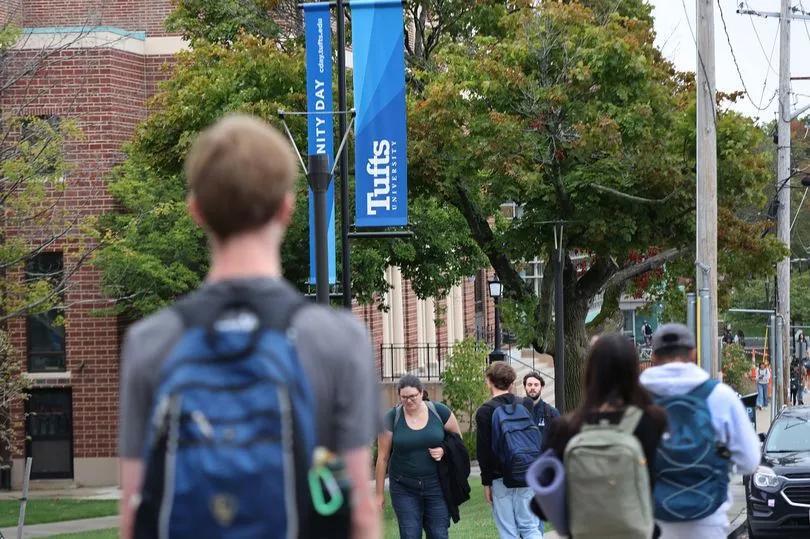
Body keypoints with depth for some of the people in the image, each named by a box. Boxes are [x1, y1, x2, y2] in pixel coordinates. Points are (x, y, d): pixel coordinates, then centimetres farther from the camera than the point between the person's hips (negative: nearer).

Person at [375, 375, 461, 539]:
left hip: (436, 486, 1)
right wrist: (379, 494, 2)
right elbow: (382, 457, 0)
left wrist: (444, 451, -11)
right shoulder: (392, 418, -5)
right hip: (404, 489, -1)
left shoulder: (439, 412, -3)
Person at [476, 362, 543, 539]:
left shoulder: (485, 411, -7)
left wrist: (486, 482, -1)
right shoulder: (526, 405, 3)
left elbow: (483, 451, -7)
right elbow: (537, 443, 10)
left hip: (500, 479, -3)